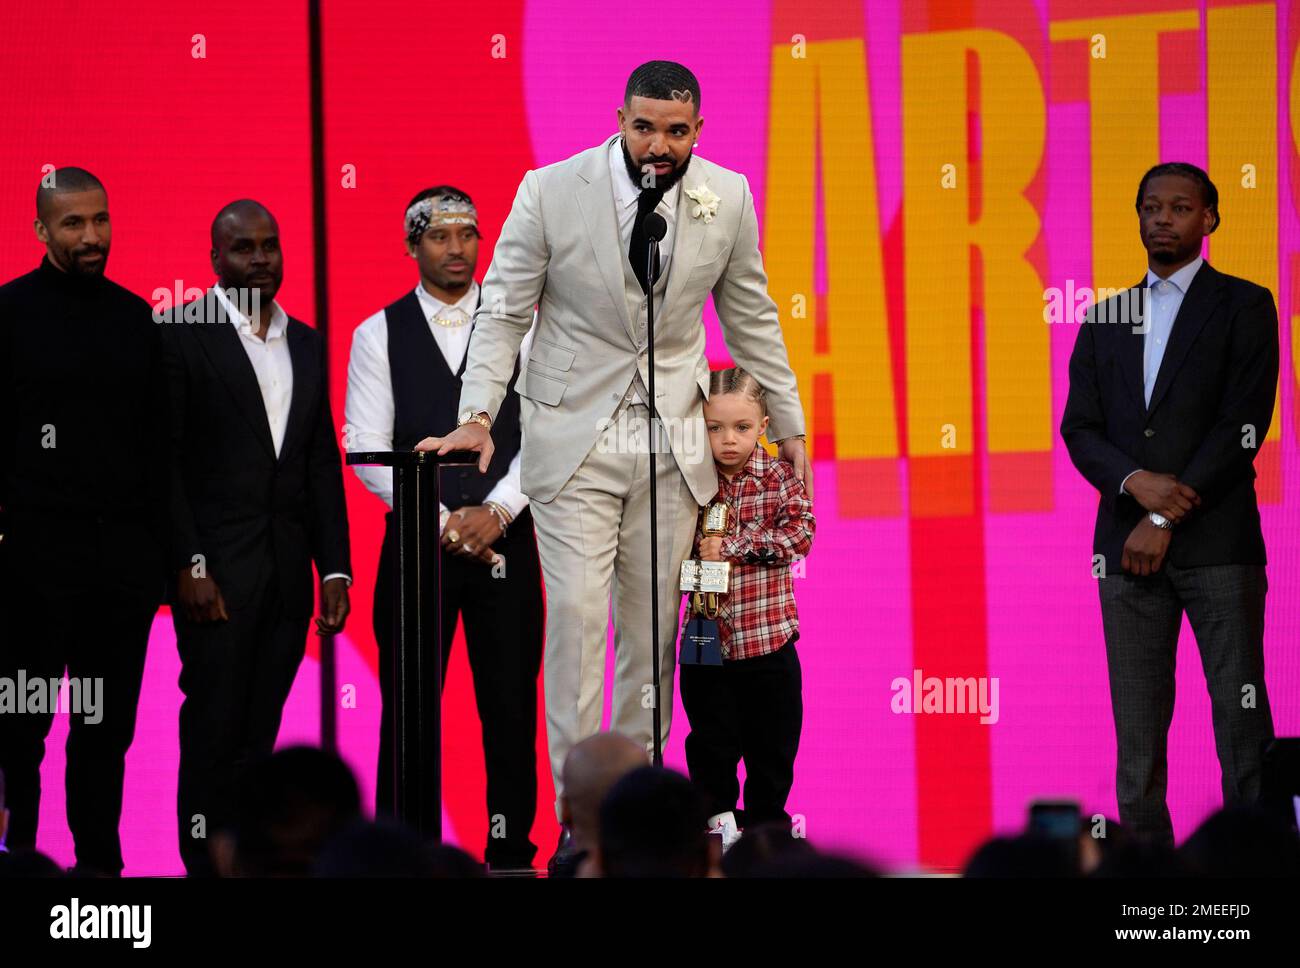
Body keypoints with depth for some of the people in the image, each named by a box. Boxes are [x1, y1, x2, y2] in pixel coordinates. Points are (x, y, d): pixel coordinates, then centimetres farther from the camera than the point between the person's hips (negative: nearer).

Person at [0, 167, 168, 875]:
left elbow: (155, 440, 14)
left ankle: (102, 863, 11)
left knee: (108, 729, 7)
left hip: (125, 551, 4)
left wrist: (160, 543, 9)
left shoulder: (133, 316, 12)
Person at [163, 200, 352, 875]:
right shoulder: (182, 333, -3)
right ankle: (204, 863, -2)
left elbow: (323, 464, 15)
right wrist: (188, 566, -13)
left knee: (259, 736, 5)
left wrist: (335, 569, 8)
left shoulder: (307, 343, 15)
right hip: (216, 567, -5)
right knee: (214, 731, -6)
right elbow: (164, 459, -7)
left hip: (287, 574, 5)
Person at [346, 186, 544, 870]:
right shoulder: (378, 335, 4)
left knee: (511, 707, 1)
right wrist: (444, 523, -10)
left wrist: (495, 512, -11)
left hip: (506, 540, 1)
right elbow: (368, 450, -1)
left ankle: (512, 853, 8)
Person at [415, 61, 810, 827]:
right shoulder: (551, 192, -7)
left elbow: (751, 319, 13)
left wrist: (789, 426, 16)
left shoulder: (728, 199, 0)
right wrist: (479, 415, -12)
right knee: (575, 615, -10)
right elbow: (505, 312, -1)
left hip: (673, 445, 2)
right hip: (574, 437, -2)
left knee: (653, 626, 3)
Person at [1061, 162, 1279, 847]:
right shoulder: (1104, 320, 18)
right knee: (1136, 729, 2)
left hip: (1217, 540, -4)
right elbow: (1079, 428, 11)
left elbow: (1245, 424, -5)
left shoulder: (1243, 306, 4)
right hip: (1127, 542, 4)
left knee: (1241, 714, -8)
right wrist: (1135, 481, -10)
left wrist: (1166, 518, -11)